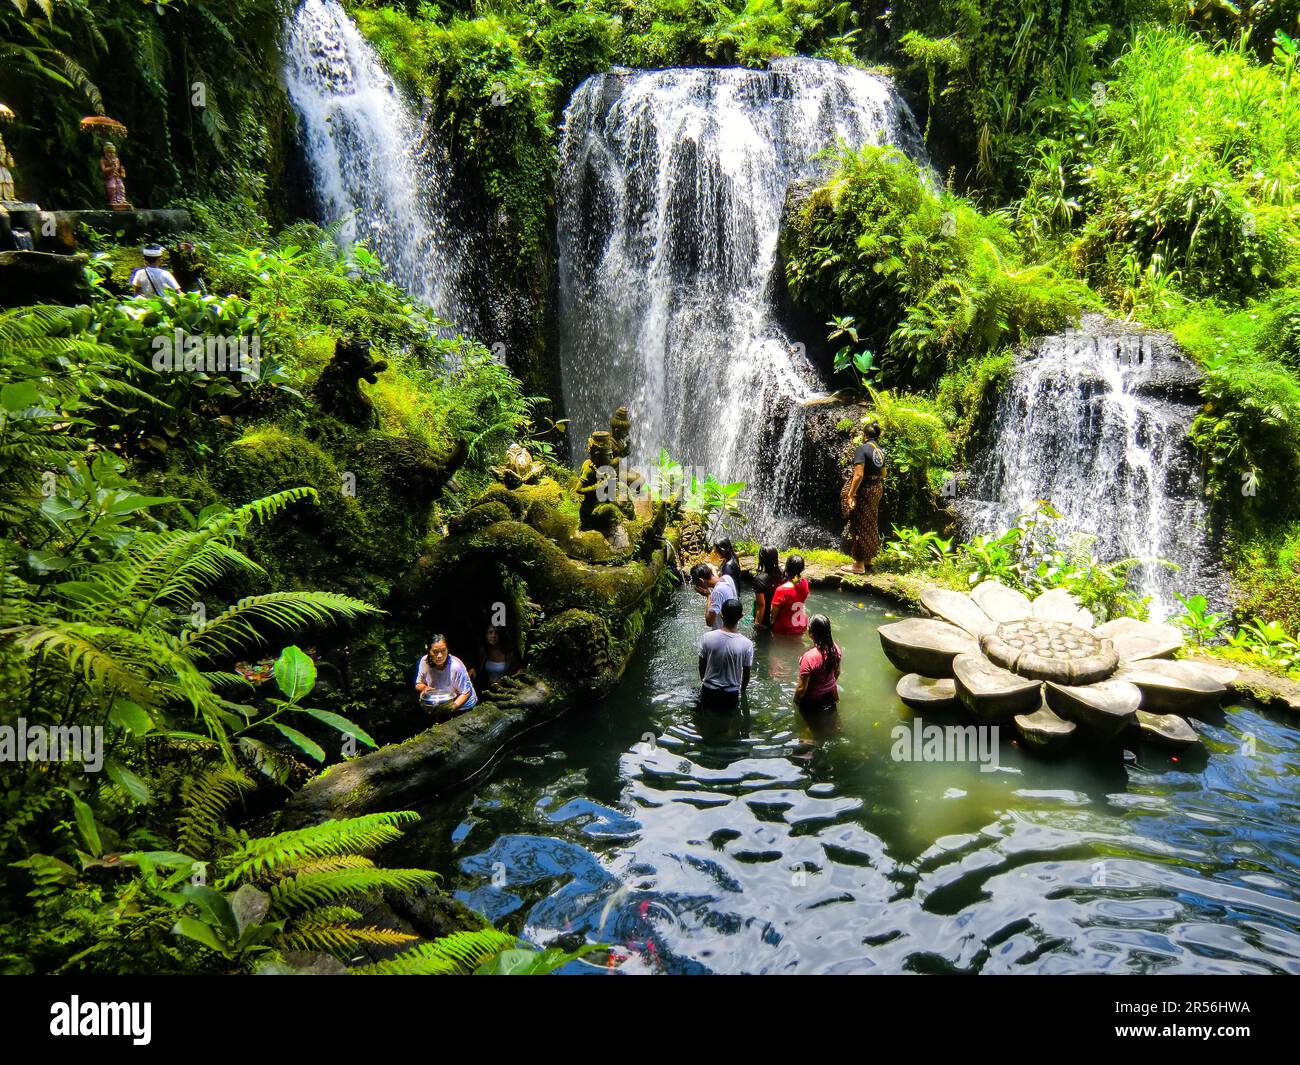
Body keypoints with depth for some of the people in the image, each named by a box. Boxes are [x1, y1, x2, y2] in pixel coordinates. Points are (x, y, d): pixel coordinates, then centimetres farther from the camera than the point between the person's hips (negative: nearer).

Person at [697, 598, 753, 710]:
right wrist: (742, 690, 15)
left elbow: (701, 666, -2)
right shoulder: (746, 643, -18)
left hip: (709, 691, 1)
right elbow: (746, 674, -5)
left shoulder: (707, 638, -16)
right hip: (731, 694, -1)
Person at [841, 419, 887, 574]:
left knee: (859, 526, -2)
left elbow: (859, 475, -23)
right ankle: (869, 559, 27)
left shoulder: (862, 449, -16)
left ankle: (859, 564, 2)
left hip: (864, 490, -8)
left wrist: (850, 494, -20)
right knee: (871, 525, 17)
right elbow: (883, 474, 17)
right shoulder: (880, 450, 9)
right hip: (877, 488, 8)